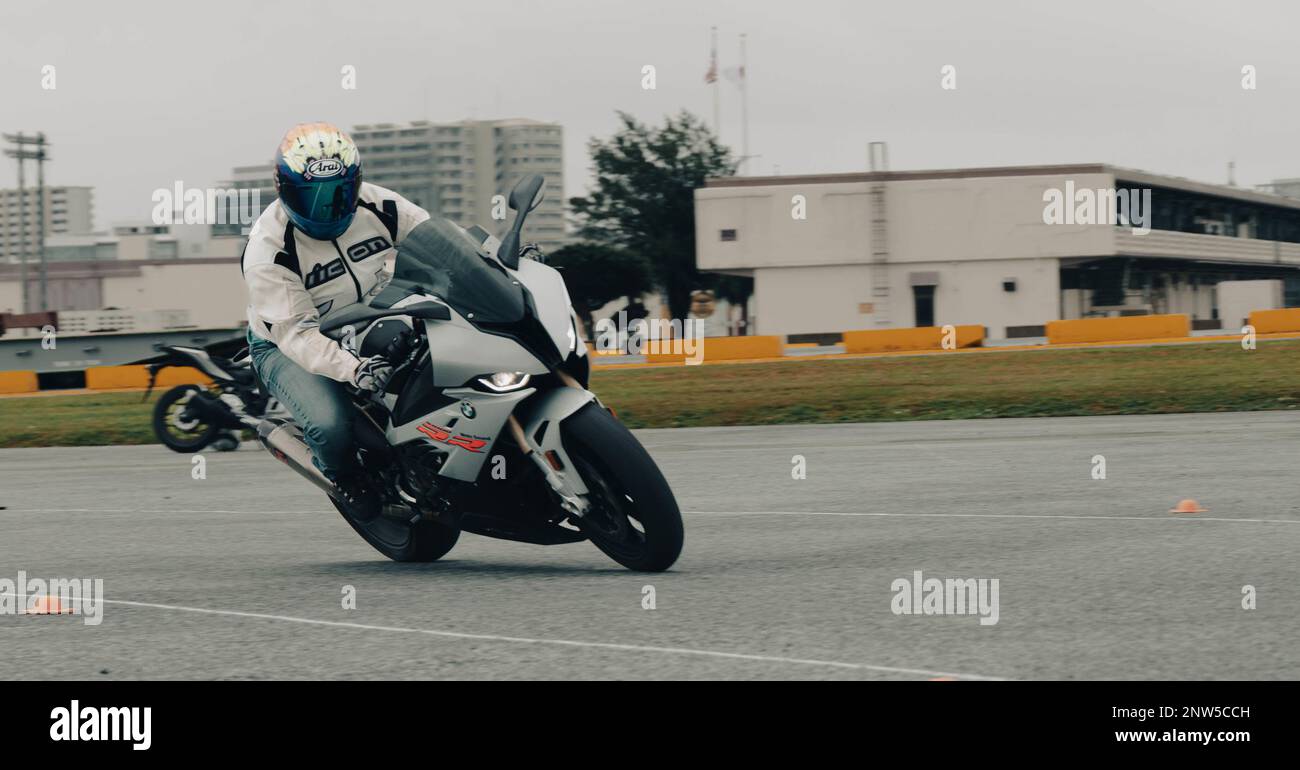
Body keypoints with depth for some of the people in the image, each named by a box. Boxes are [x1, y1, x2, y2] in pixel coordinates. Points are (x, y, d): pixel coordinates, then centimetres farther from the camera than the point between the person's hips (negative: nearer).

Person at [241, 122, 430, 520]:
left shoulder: (376, 207, -12)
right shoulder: (268, 252, -27)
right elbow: (296, 332, -32)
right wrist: (353, 369, -49)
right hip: (287, 344, -5)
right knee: (330, 427, -31)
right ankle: (344, 478, 5)